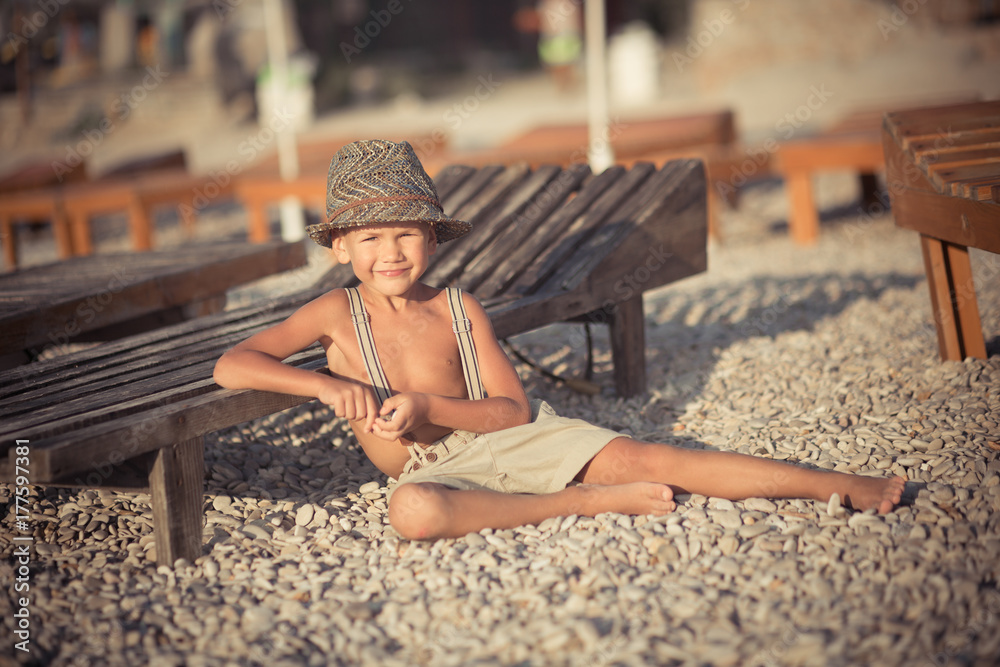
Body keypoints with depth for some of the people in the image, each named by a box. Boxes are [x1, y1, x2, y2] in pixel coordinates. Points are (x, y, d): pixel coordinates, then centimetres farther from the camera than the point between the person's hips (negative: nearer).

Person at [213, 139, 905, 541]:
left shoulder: (459, 309, 2)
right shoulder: (337, 313, -2)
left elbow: (513, 410, -1)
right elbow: (230, 365, -10)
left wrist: (427, 408, -17)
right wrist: (328, 386, -22)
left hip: (512, 438, 2)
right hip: (438, 468, -2)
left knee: (644, 456, -16)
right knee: (412, 511, -40)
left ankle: (840, 486, -18)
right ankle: (592, 501, -30)